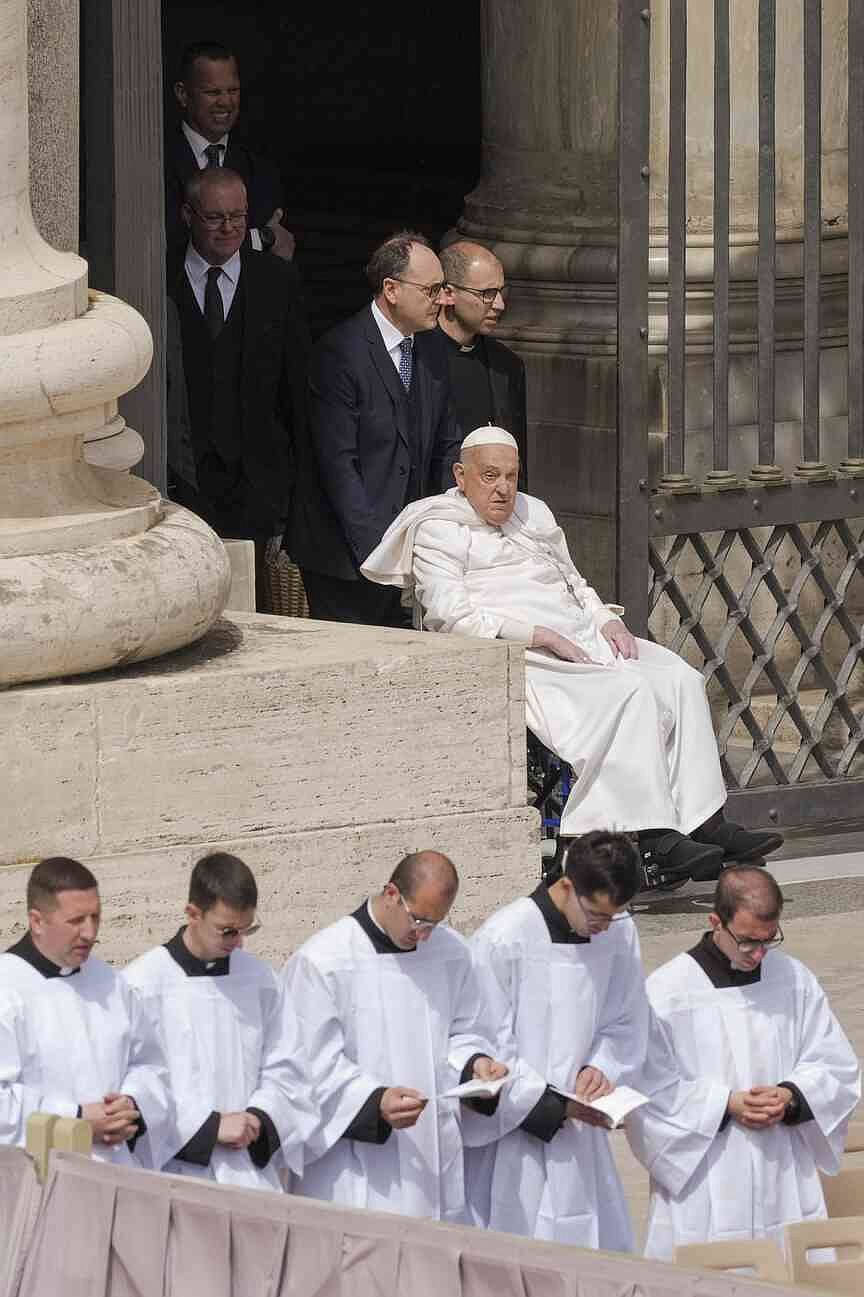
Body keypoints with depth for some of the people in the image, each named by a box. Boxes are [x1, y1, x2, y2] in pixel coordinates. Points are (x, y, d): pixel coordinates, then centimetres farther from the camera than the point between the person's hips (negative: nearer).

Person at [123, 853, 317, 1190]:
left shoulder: (259, 978, 11)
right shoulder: (143, 983, -5)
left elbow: (284, 1069, 13)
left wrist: (260, 1119, -6)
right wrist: (210, 1125, -14)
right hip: (180, 1170, -4)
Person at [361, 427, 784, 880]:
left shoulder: (534, 514, 25)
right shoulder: (438, 531, 1)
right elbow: (452, 614, -12)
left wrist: (607, 621, 7)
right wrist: (541, 636, -18)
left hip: (579, 637, 8)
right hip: (514, 655, -8)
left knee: (679, 679, -16)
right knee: (629, 690, -30)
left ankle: (704, 821, -21)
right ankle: (654, 840, -36)